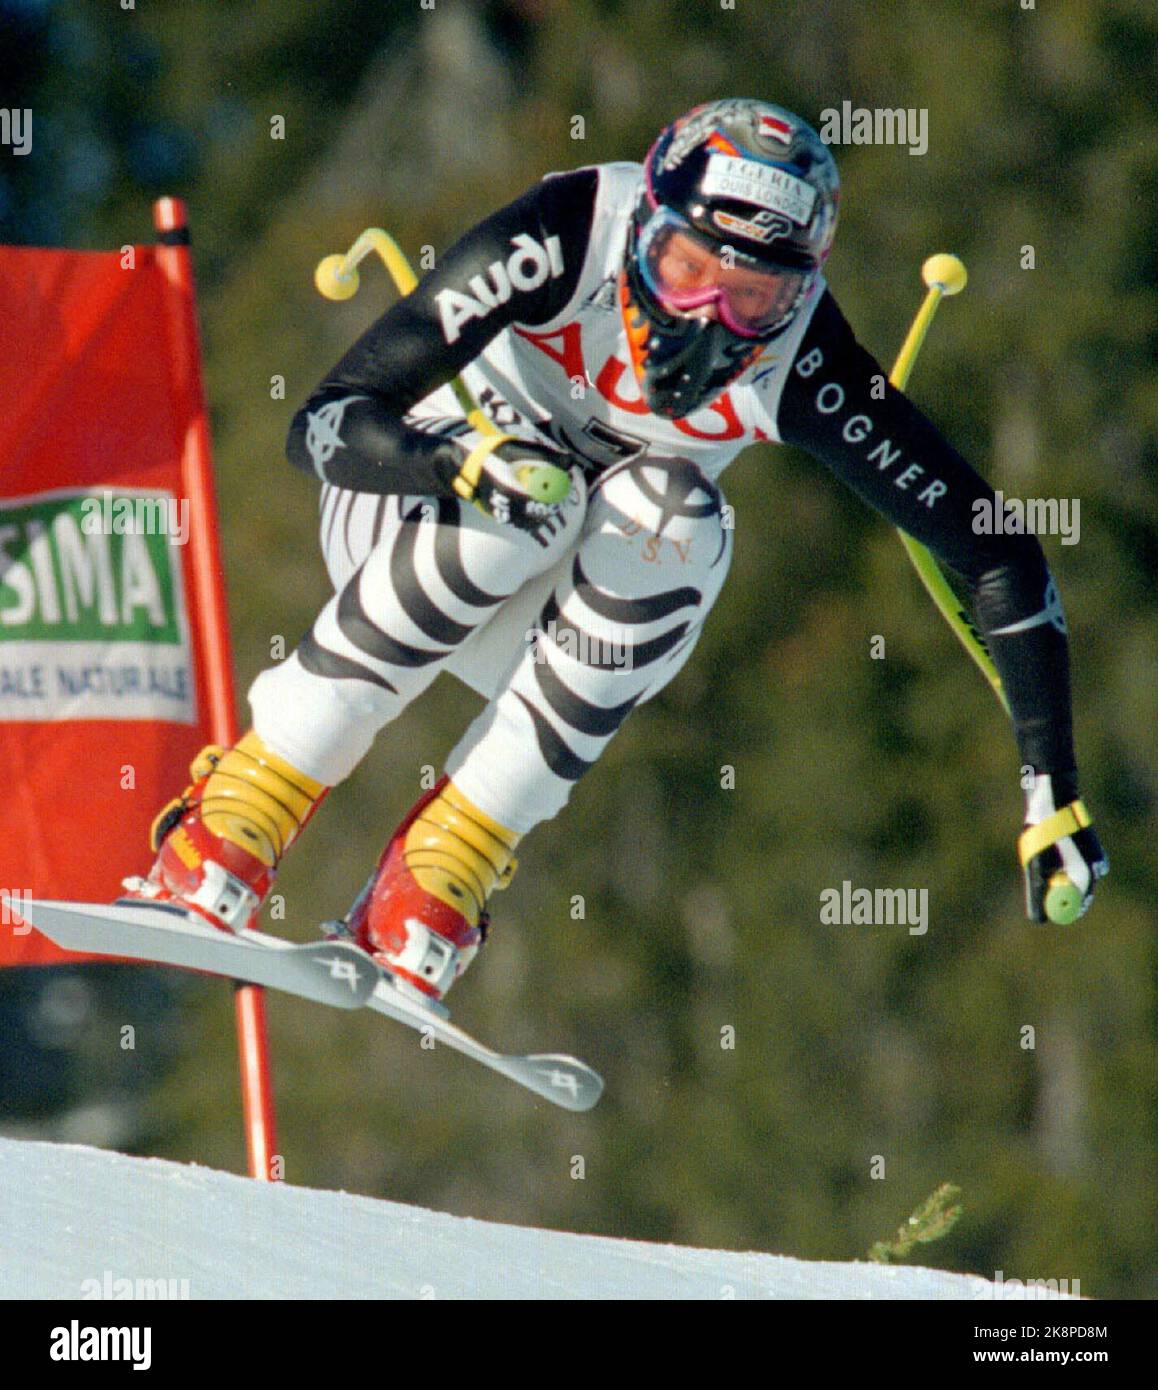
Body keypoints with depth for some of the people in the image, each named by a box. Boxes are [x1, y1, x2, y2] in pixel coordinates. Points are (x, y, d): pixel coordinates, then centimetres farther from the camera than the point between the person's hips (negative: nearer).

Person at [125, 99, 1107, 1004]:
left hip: (594, 612, 2)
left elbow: (998, 559, -20)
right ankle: (223, 837, -27)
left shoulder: (801, 367, -26)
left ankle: (433, 888, -27)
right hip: (412, 499, -2)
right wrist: (464, 464, -51)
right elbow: (323, 424, -31)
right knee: (518, 491, -33)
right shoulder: (565, 241, -31)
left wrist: (1054, 797, -24)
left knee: (675, 515, -29)